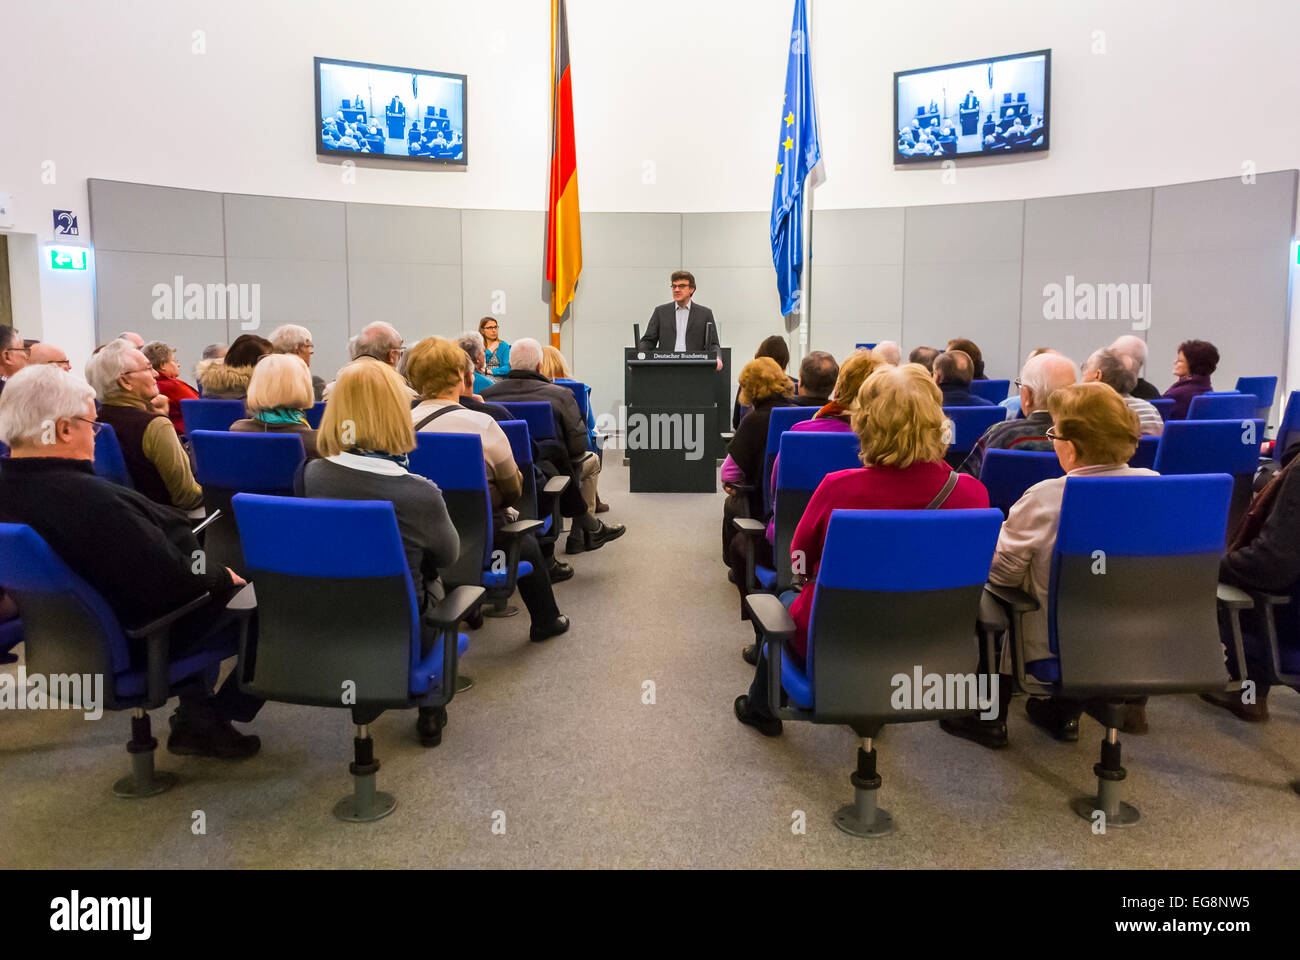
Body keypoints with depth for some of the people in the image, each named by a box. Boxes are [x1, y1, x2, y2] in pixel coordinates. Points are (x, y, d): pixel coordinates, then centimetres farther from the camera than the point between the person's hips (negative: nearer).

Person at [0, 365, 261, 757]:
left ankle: (194, 712, 27)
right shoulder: (87, 499, -33)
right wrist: (223, 578, -10)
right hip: (134, 643, -9)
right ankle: (207, 722, 15)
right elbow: (172, 582, -29)